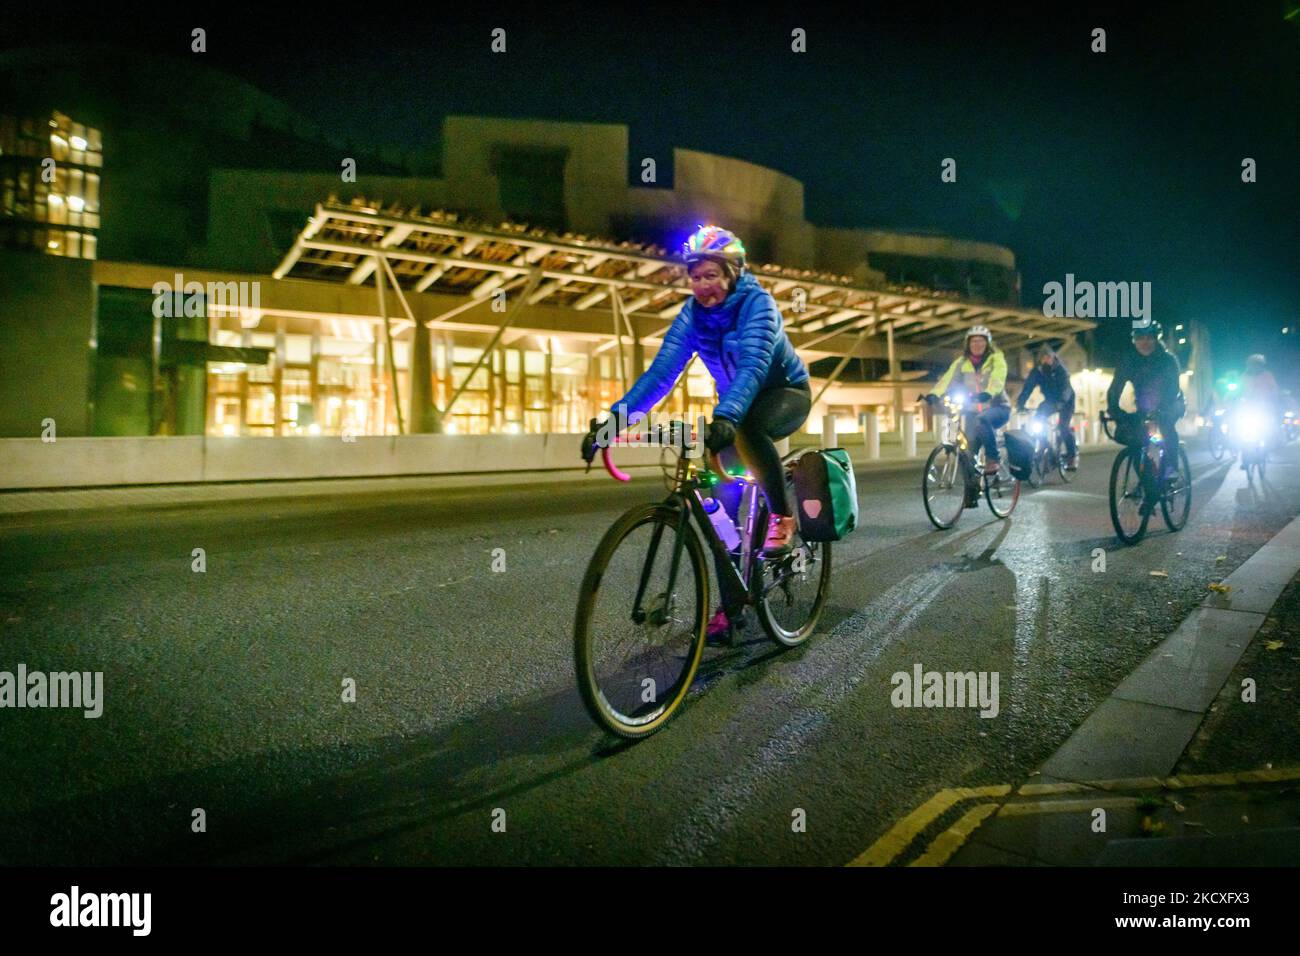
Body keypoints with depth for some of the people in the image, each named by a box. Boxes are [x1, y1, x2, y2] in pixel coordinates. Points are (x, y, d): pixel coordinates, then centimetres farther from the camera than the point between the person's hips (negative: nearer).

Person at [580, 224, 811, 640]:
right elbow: (661, 370, -21)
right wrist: (614, 416, -34)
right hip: (735, 404, 5)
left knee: (747, 430, -40)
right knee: (723, 503, -6)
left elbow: (754, 364, -41)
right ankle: (730, 604, 6)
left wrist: (726, 417, -59)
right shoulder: (693, 313, -11)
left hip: (786, 392, -5)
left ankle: (783, 516, -18)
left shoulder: (756, 302, -25)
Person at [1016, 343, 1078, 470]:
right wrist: (1020, 403, -38)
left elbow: (1065, 388, -37)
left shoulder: (1061, 369, -24)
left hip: (1066, 401, -5)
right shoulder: (1037, 371, -13)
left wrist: (1061, 402, -55)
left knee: (1063, 426, -21)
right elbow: (1028, 386, -22)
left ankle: (1073, 456, -8)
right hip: (1050, 401, 5)